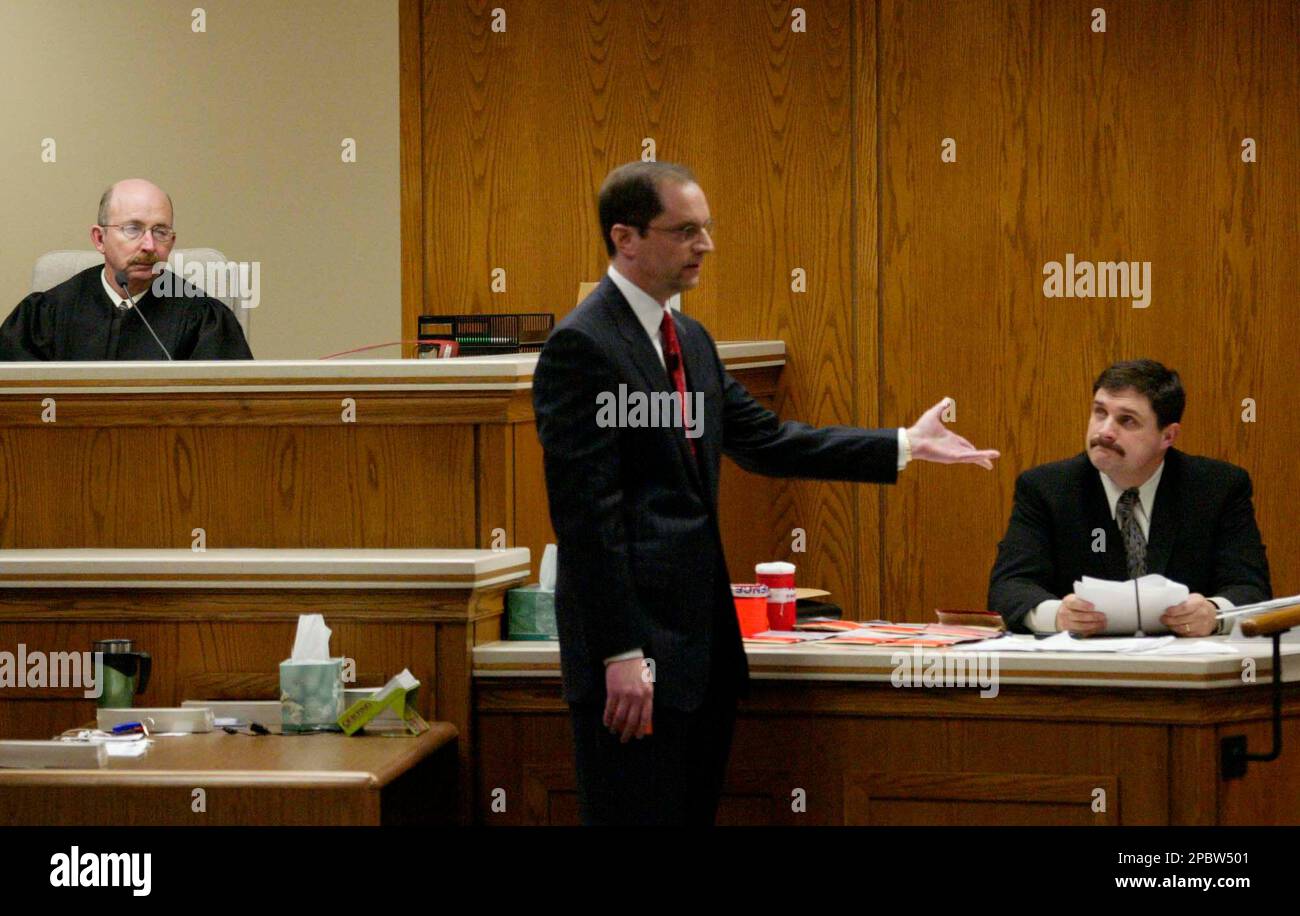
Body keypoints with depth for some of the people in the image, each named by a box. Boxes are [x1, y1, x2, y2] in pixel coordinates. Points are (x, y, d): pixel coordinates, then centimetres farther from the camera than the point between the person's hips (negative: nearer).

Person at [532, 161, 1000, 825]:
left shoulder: (689, 340, 15)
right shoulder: (581, 346, -13)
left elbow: (766, 441, 17)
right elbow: (586, 513, -18)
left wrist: (902, 446, 12)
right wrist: (622, 656, -20)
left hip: (700, 643, 9)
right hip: (636, 649, -9)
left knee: (693, 813, 13)